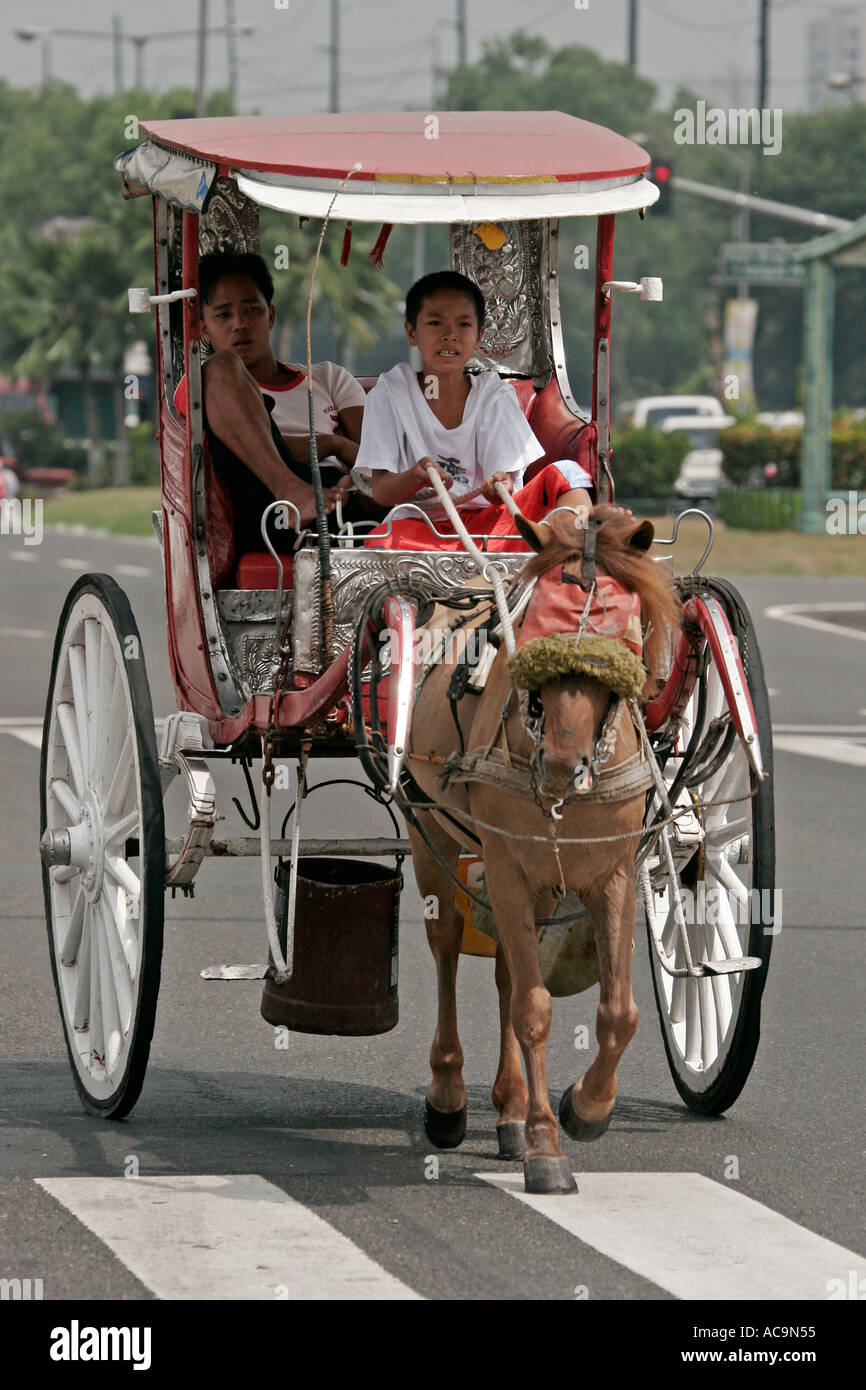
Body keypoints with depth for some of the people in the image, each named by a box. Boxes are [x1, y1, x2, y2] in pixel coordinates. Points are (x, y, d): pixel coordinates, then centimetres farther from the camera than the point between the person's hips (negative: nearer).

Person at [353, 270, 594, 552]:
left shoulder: (495, 395, 10)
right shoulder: (390, 392, 7)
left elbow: (505, 483, 2)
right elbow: (380, 491, 1)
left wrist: (500, 488, -24)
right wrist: (416, 477, -23)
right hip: (421, 525, -2)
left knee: (563, 473, -21)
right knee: (384, 539, -37)